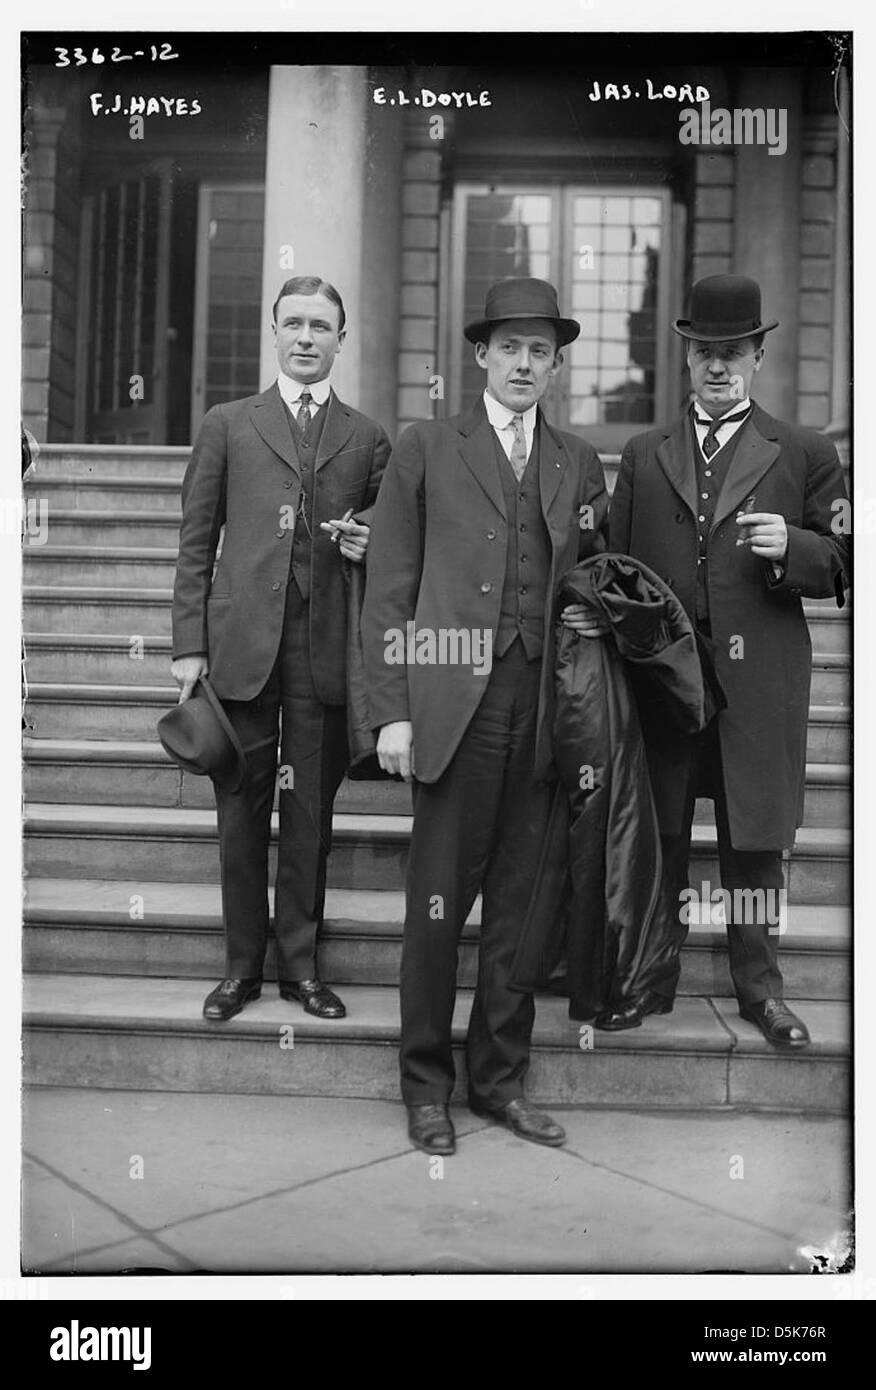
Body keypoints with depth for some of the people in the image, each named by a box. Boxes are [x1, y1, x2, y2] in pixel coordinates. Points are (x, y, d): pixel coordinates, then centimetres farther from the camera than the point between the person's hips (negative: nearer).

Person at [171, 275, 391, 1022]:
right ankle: (243, 965, 18)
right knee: (241, 810, 5)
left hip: (328, 650, 0)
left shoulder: (369, 439, 11)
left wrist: (369, 547, -7)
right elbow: (195, 541, 6)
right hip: (241, 644, 0)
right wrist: (189, 644, -1)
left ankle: (301, 961, 19)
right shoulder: (227, 424, 10)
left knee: (311, 813, 6)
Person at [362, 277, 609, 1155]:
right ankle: (426, 1085, 17)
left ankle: (500, 1079, 23)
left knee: (521, 902, 8)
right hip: (455, 704, -3)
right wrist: (392, 711, -7)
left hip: (547, 710, 3)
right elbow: (389, 589, 1)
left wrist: (597, 615, 1)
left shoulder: (580, 465, 16)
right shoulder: (425, 450, 6)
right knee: (439, 901, 1)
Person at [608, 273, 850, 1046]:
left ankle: (759, 987, 21)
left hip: (759, 684, -1)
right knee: (656, 838, 8)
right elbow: (617, 566, 15)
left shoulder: (805, 456, 8)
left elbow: (840, 568, 5)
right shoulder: (644, 457, 14)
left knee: (755, 840, 6)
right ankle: (652, 980, 22)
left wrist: (791, 546, -14)